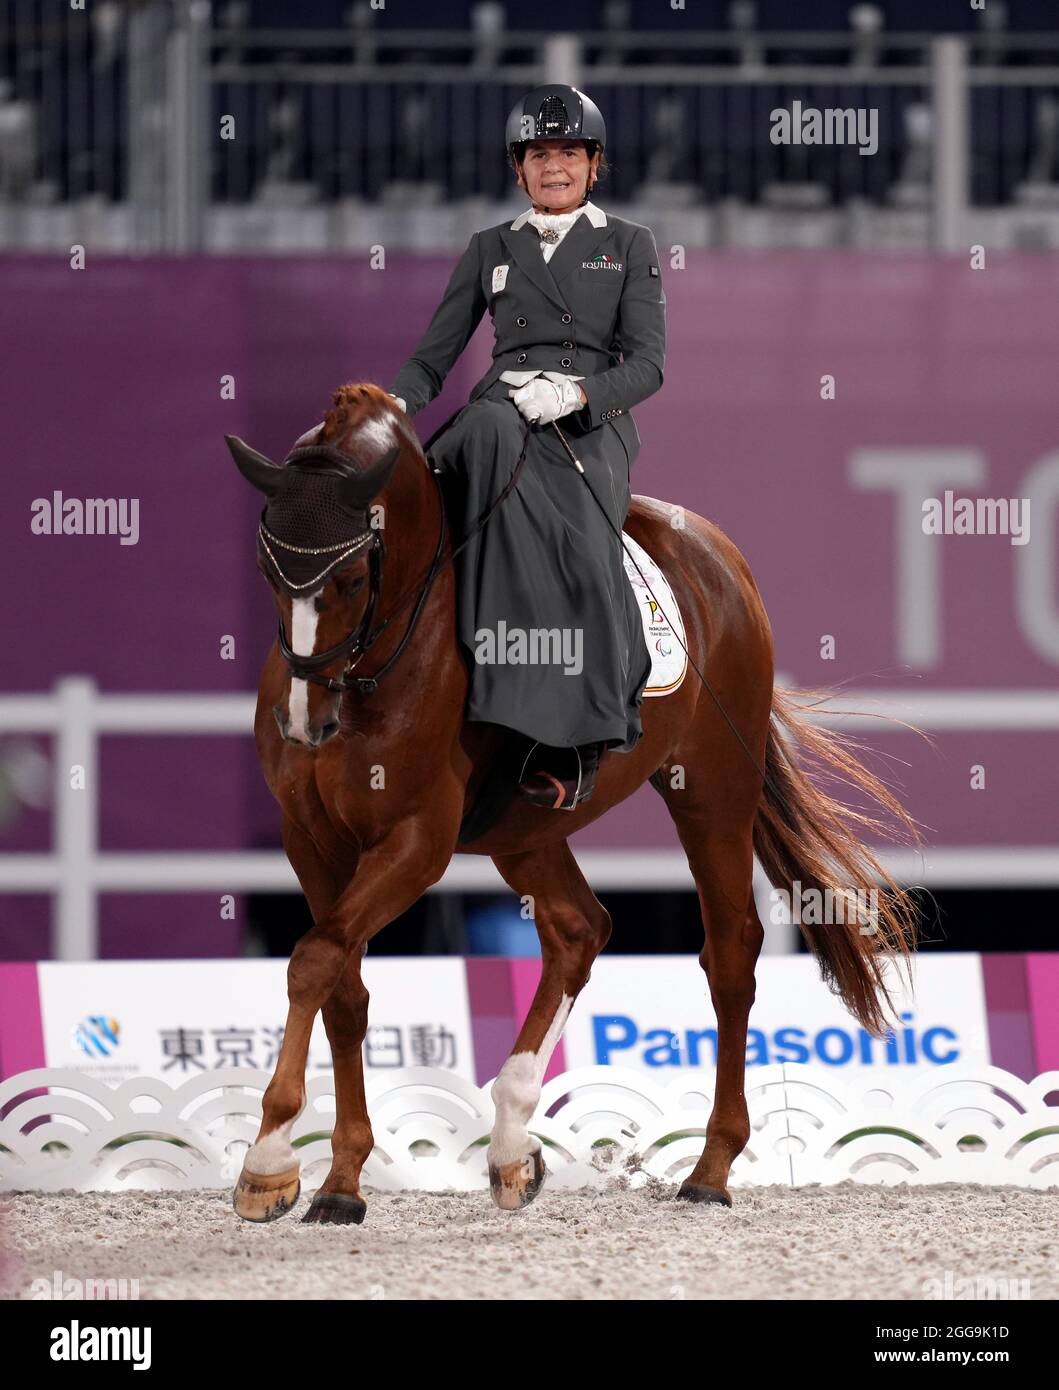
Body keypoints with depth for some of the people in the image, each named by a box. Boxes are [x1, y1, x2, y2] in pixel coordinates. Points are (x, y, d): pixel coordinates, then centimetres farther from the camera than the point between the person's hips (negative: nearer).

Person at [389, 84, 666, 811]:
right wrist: (393, 403, -5)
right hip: (504, 404, 1)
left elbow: (648, 363, 4)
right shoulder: (491, 249, 21)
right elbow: (435, 354, 18)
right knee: (490, 433, -40)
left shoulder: (628, 245, 14)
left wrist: (576, 392, -15)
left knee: (583, 535, -34)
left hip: (594, 420, -1)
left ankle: (586, 727, -29)